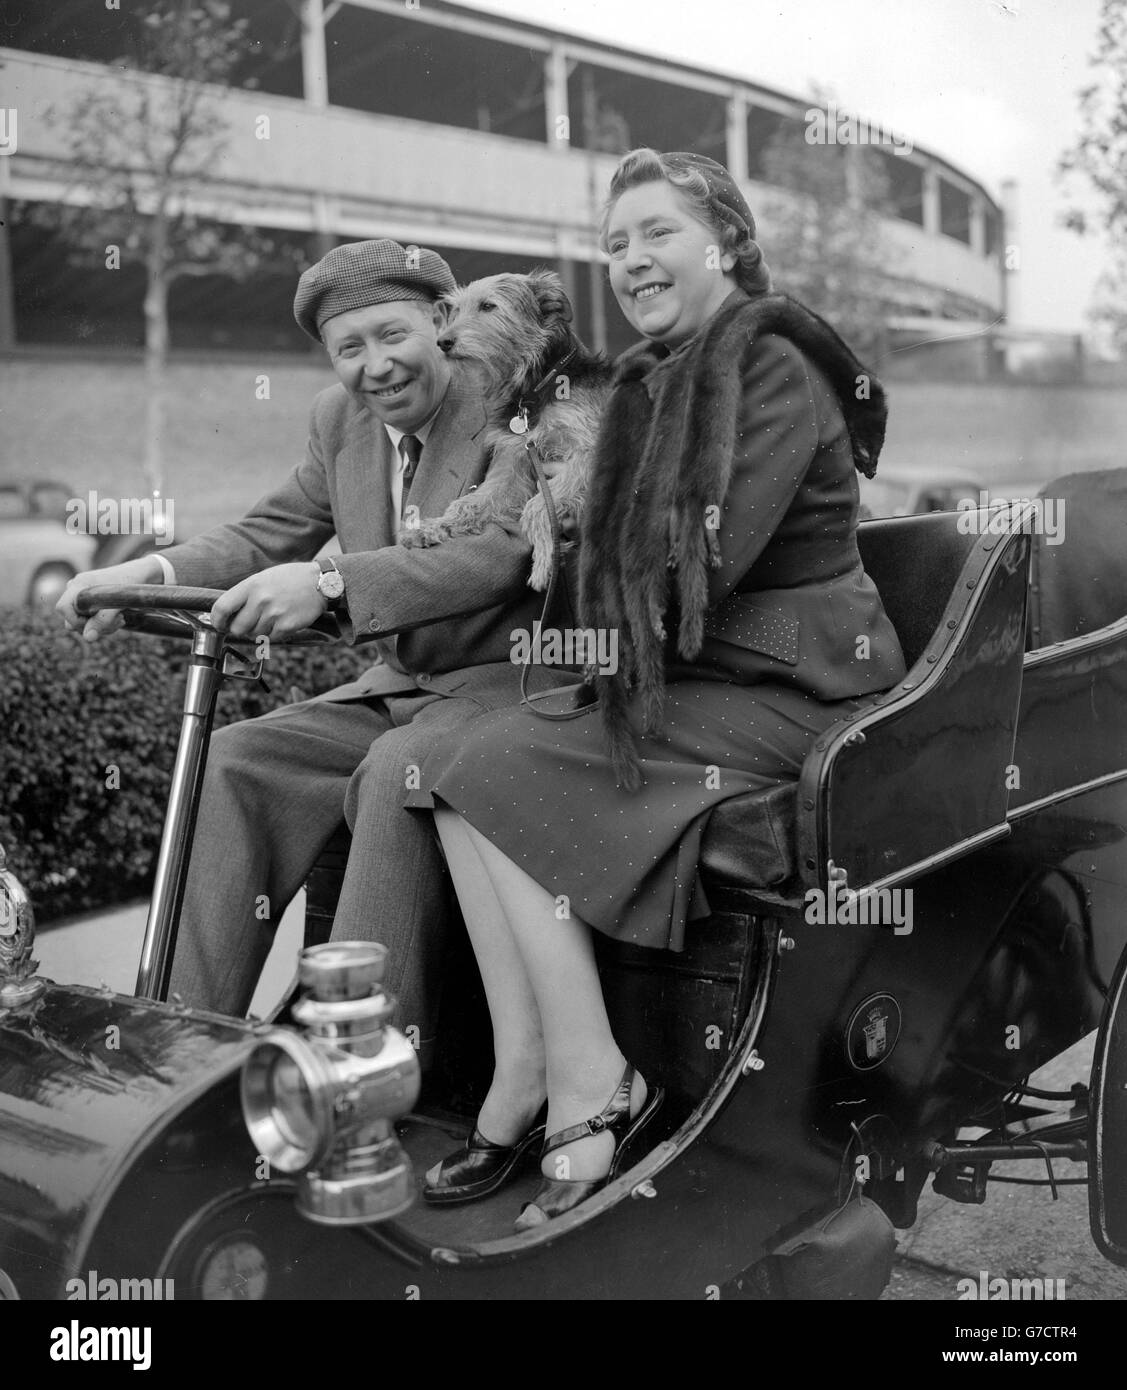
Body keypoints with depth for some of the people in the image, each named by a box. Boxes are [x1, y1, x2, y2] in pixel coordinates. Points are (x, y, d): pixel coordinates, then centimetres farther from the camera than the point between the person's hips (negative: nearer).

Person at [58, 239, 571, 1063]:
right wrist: (155, 571, -10)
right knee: (233, 762, -12)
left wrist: (329, 581, -37)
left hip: (507, 683, -6)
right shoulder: (342, 419, 10)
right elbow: (273, 533, 10)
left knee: (398, 771, -35)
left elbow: (507, 549, -27)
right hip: (395, 686, 7)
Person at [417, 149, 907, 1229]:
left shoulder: (775, 367, -10)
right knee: (468, 767, -13)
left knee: (504, 772, -21)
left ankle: (588, 1088, -13)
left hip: (792, 685, -8)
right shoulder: (654, 379, 18)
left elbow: (712, 557, -19)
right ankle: (523, 1085, -14)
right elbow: (627, 573, 19)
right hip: (693, 673, 8)